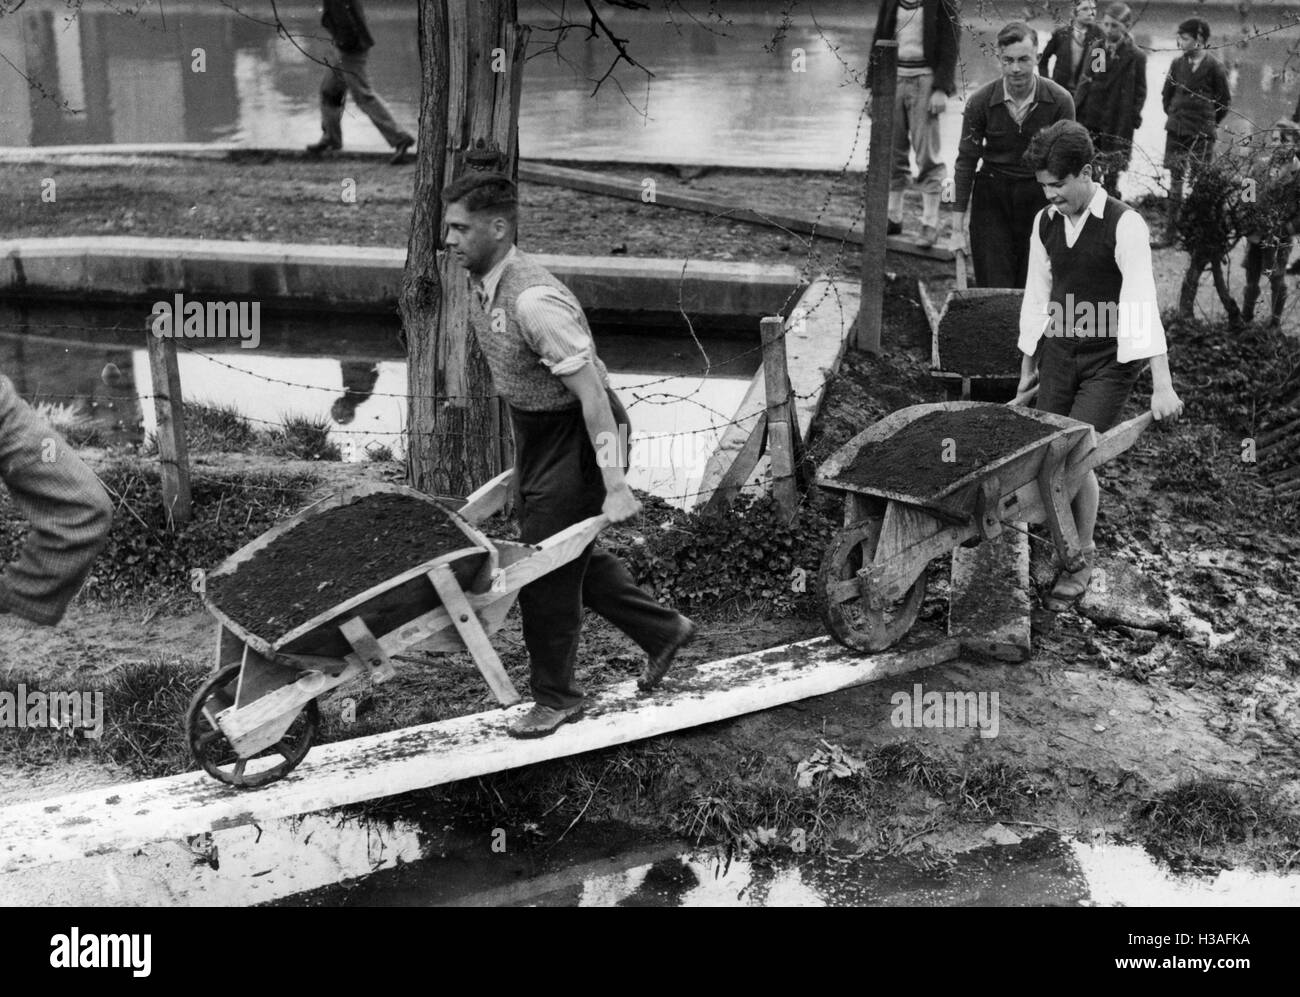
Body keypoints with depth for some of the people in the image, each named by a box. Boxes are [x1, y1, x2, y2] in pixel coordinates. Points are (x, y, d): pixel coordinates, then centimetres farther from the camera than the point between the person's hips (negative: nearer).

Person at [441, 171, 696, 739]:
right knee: (569, 555, 19)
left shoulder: (534, 300, -28)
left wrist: (615, 485, -30)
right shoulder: (483, 287, 1)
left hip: (576, 436, -9)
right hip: (535, 433, 9)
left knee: (546, 567, 0)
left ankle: (556, 697, 19)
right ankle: (662, 631, 37)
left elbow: (592, 392, -29)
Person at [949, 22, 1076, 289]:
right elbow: (967, 158, 2)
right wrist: (959, 213, 1)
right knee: (993, 287, -5)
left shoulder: (1060, 100, -8)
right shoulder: (980, 101, -7)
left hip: (1040, 196, 0)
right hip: (991, 196, 0)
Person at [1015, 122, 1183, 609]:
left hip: (1109, 360, -5)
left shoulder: (1124, 225, -15)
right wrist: (1027, 367, 17)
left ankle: (1082, 557, 11)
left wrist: (1161, 385, -27)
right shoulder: (1045, 222, 3)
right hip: (1059, 354, 5)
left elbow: (1142, 304, -22)